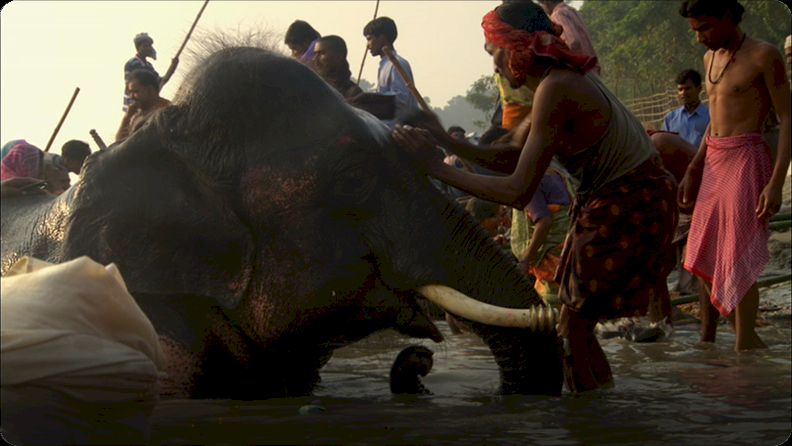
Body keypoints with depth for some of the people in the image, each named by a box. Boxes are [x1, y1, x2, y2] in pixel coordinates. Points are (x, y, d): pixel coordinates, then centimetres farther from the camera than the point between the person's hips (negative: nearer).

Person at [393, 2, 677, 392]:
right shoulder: (565, 79, 8)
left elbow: (518, 192, -24)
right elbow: (518, 158, 14)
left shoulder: (555, 89, -23)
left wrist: (437, 168, -19)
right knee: (574, 323, 17)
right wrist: (449, 143, 9)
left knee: (570, 330, -7)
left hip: (631, 207, -10)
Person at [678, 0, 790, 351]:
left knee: (738, 259, -11)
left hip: (746, 160, -8)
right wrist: (692, 173, 19)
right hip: (713, 163, 8)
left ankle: (744, 341, -5)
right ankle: (707, 338, 21)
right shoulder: (711, 58, 14)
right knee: (705, 256, 10)